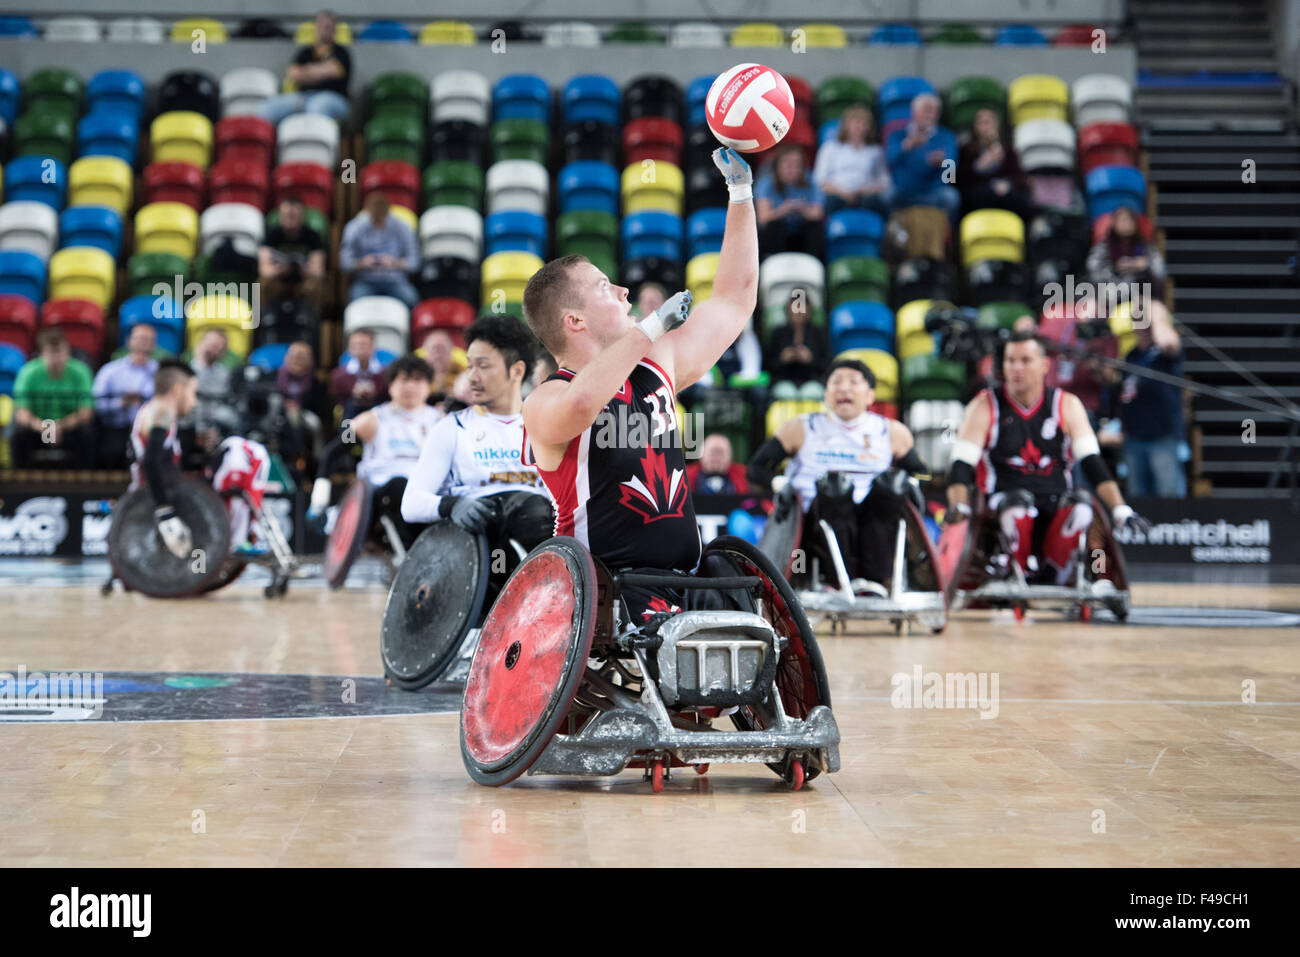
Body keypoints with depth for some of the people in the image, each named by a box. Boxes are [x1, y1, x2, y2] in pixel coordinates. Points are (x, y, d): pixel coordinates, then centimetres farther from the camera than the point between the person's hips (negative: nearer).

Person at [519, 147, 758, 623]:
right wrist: (648, 330, -24)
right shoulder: (546, 402, -8)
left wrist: (741, 191, 22)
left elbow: (735, 296, 23)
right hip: (613, 595, -7)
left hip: (685, 585, 7)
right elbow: (580, 405, -35)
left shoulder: (656, 369, 14)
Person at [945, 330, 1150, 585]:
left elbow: (1092, 463, 5)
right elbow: (961, 467, -4)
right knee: (1018, 507, -37)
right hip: (1005, 499, -2)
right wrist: (958, 506, -24)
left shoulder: (1067, 405, 9)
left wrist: (1120, 509, -8)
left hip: (1055, 503, 2)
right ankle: (1019, 574, -15)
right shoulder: (984, 408, 4)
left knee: (1080, 509, -32)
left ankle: (1051, 573, -15)